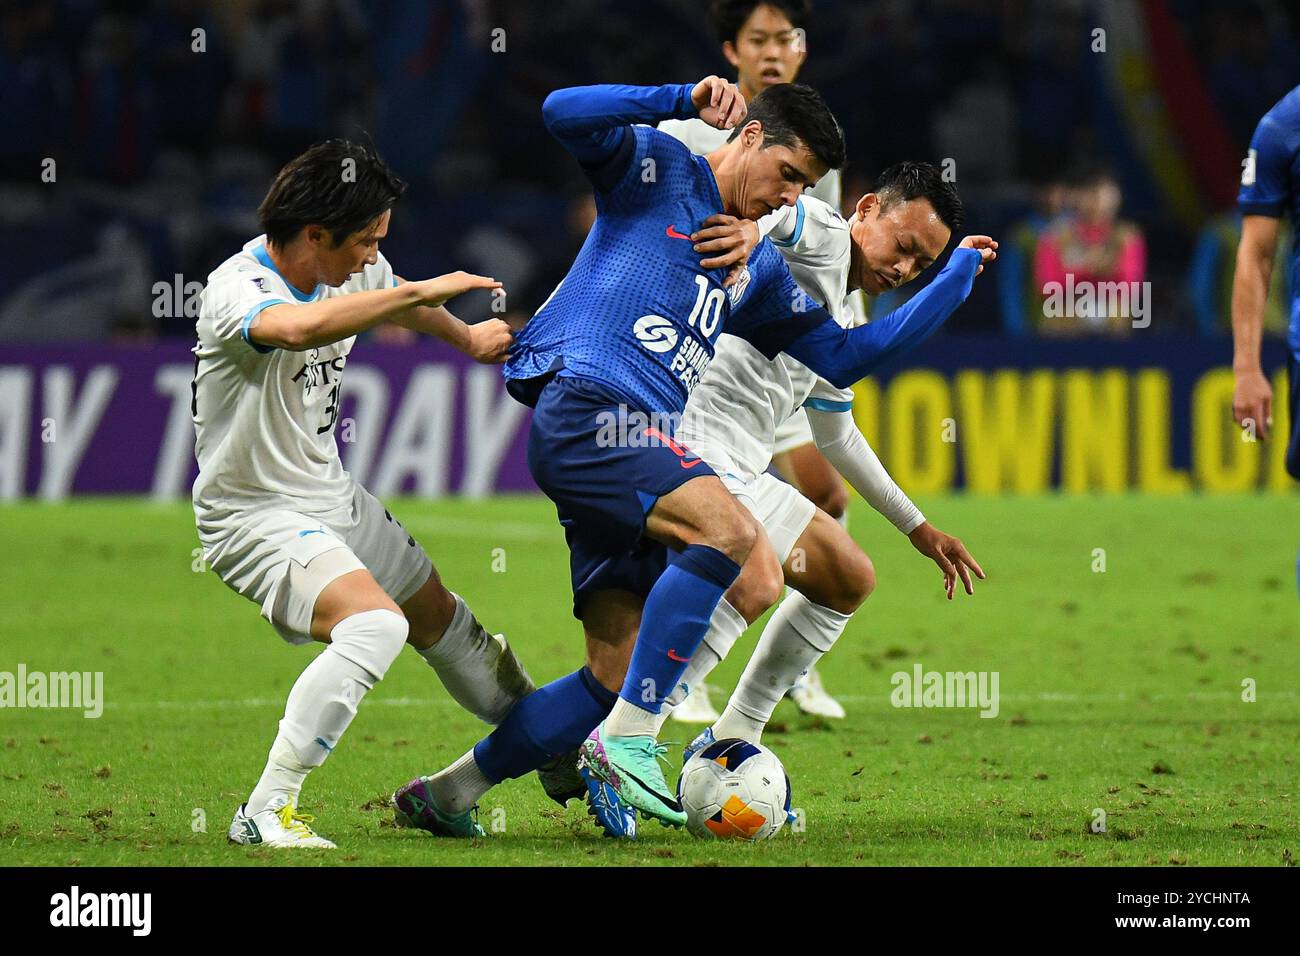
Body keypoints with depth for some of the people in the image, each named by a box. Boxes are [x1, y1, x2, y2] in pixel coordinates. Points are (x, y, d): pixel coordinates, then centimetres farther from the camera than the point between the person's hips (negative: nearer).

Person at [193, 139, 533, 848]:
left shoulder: (351, 271, -2)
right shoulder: (236, 290, -28)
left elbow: (398, 303, 23)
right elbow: (299, 327, -51)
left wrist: (468, 337, 36)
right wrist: (422, 291, -42)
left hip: (334, 498, 9)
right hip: (256, 516, -9)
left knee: (440, 620, 24)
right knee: (375, 624, -30)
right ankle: (266, 812, -28)